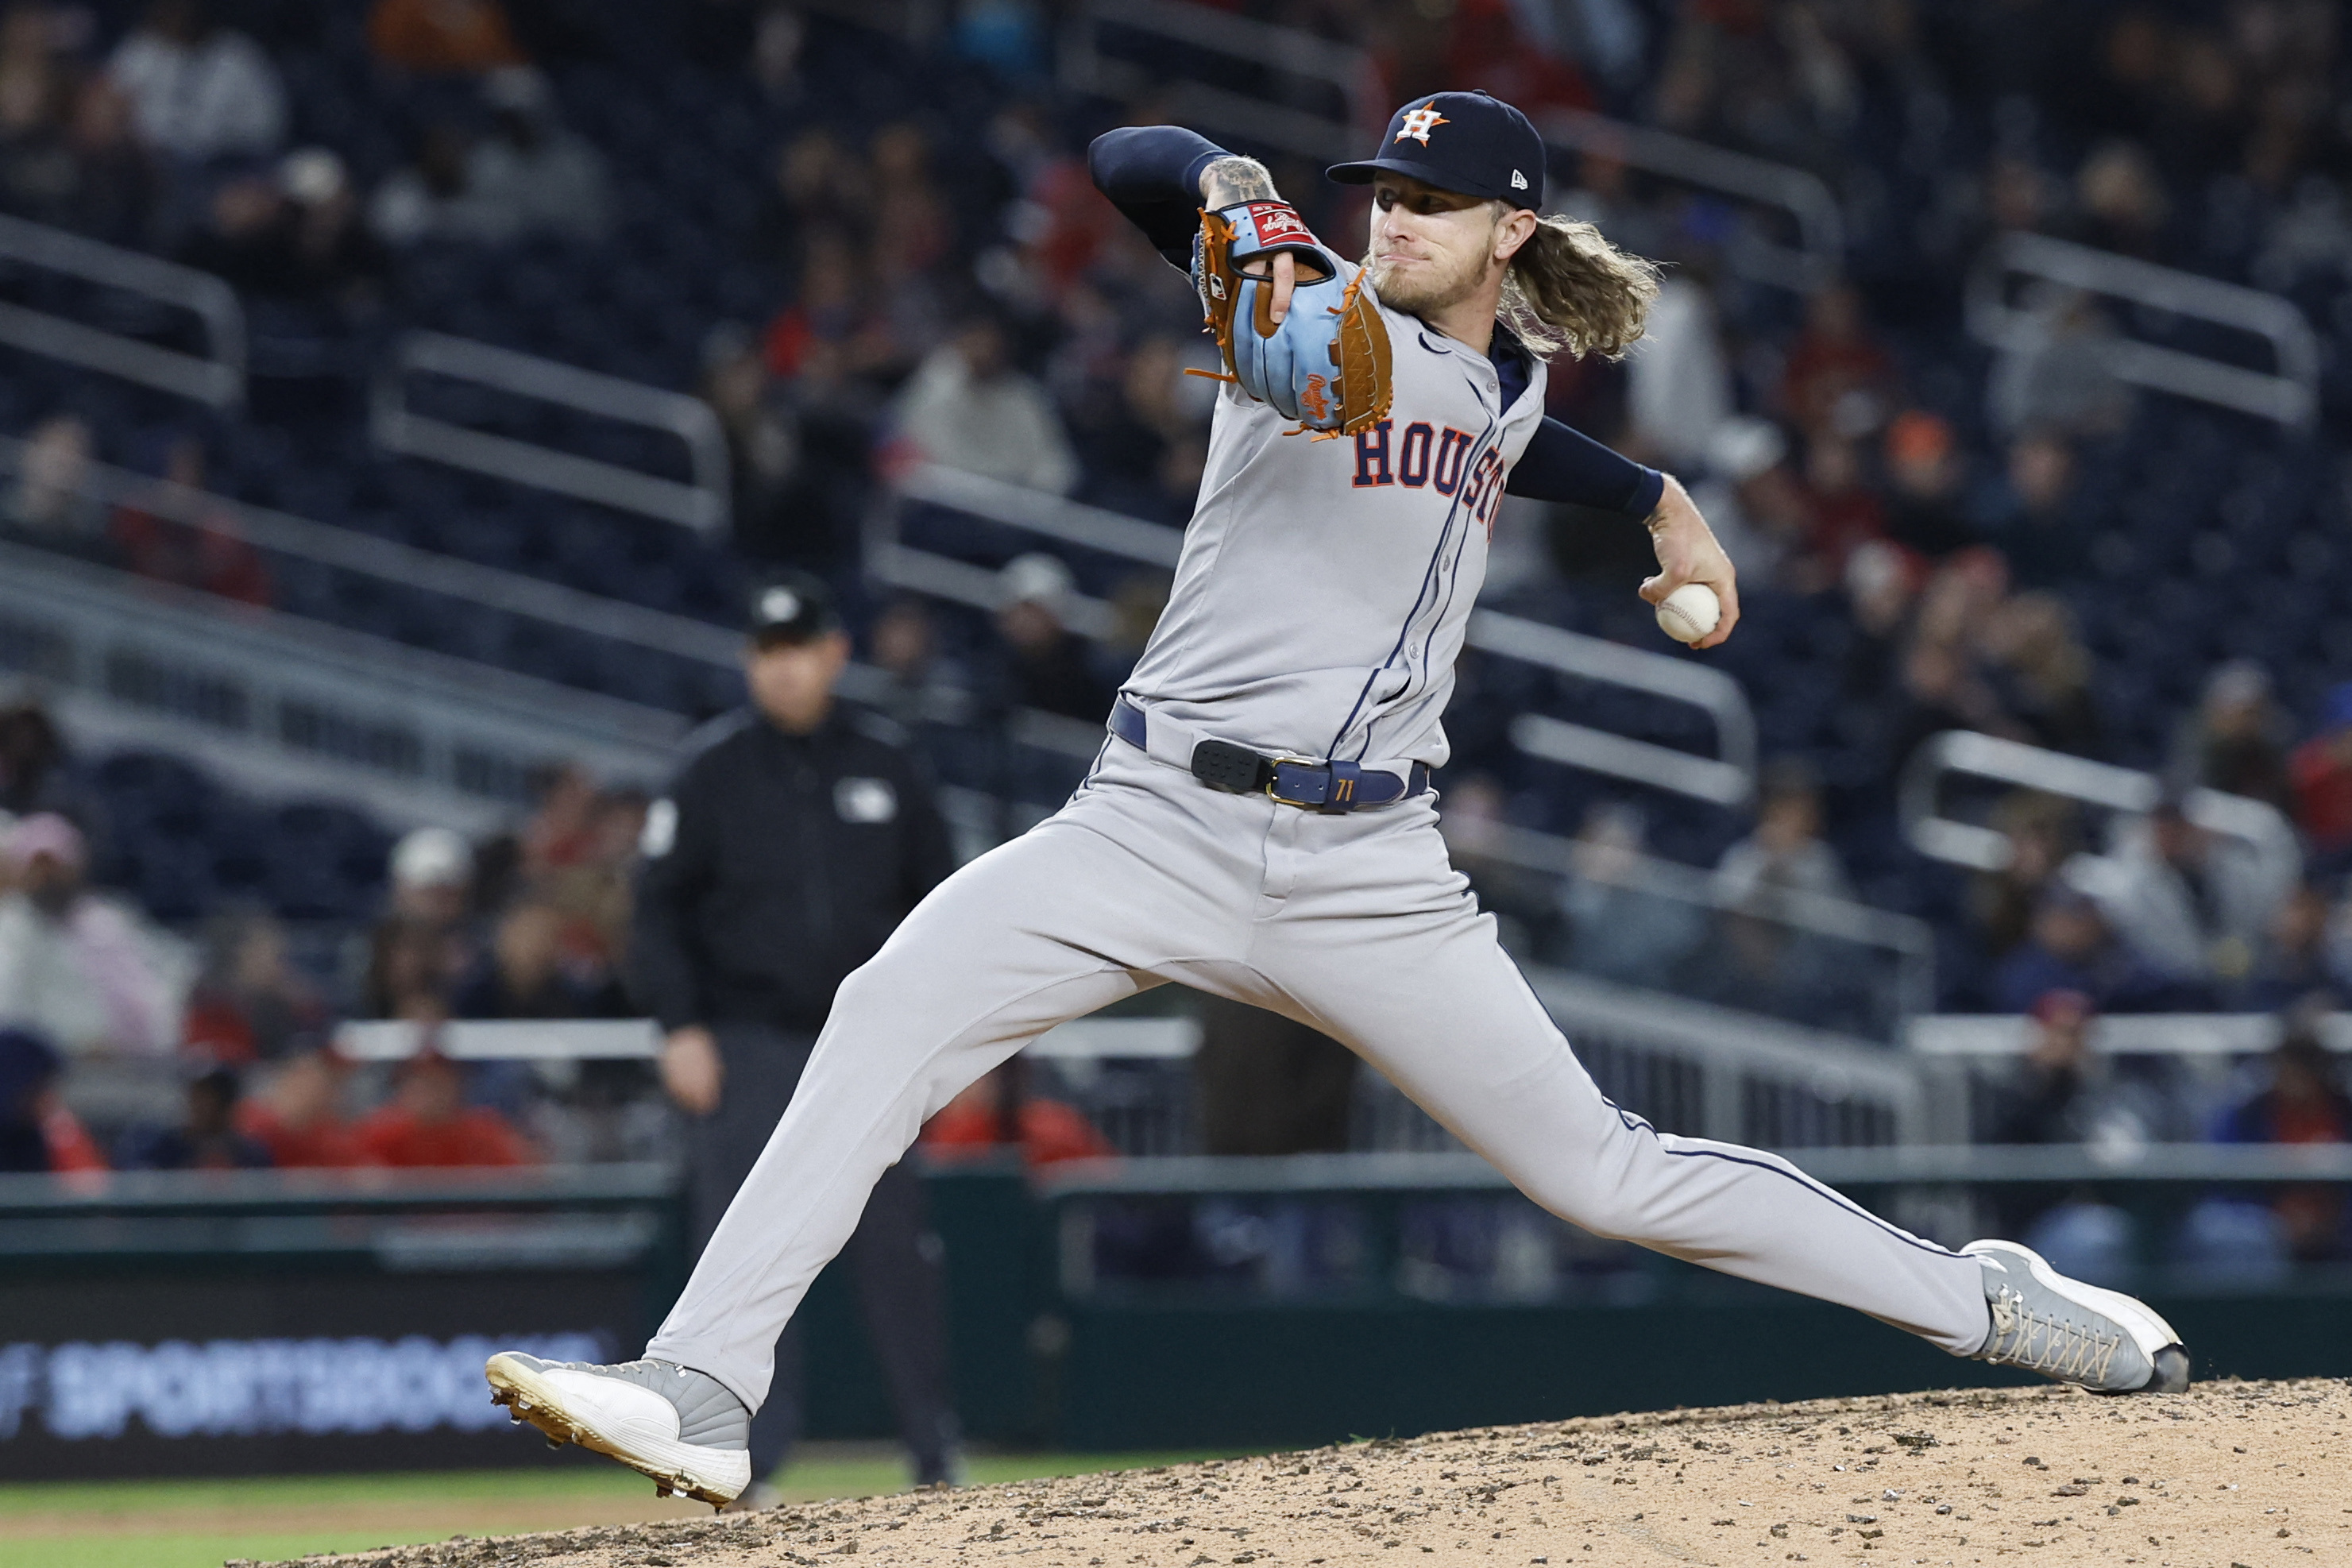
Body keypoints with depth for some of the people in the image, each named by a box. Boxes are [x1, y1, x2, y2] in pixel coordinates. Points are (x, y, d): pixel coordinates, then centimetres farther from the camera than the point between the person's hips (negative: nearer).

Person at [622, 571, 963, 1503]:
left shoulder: (887, 765, 8)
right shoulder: (717, 772, 0)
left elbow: (936, 896, 14)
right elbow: (660, 906, 1)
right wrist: (681, 1026, -9)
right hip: (748, 1045, -2)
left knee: (895, 1247, 4)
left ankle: (935, 1452, 14)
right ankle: (752, 1459, -9)